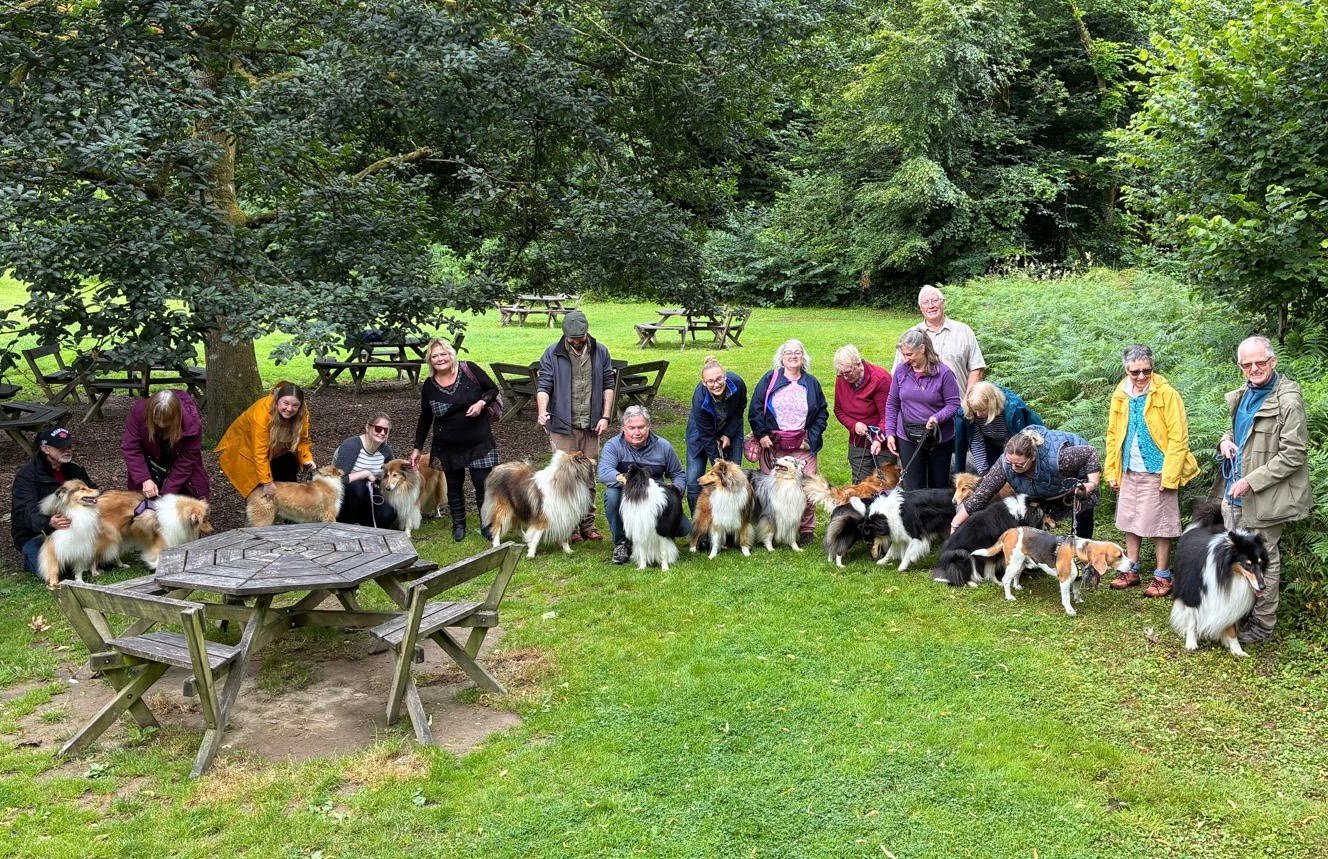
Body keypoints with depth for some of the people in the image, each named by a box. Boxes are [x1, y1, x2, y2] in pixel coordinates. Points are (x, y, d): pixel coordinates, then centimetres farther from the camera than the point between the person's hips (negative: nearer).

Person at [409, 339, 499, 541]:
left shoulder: (469, 369, -9)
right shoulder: (429, 386, -2)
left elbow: (493, 389, 1)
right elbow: (425, 419, 8)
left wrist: (482, 403, -19)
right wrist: (417, 448, 8)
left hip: (479, 442, -2)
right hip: (448, 447, 2)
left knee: (483, 485, -1)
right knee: (454, 486, 11)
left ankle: (486, 525, 16)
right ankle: (459, 524, 28)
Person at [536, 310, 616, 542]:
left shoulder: (600, 352, 6)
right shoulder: (552, 354, -2)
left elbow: (608, 384, 9)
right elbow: (544, 386, -6)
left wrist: (605, 417, 1)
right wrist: (542, 411, -24)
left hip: (592, 426, 3)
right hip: (562, 427, -3)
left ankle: (587, 524, 19)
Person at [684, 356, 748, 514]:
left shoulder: (737, 384, -28)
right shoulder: (699, 399, -35)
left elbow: (740, 408, -4)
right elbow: (708, 437, -26)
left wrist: (729, 434, -12)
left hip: (730, 429, 2)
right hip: (702, 430, -2)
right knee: (693, 481, -8)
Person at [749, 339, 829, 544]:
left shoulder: (812, 383, 10)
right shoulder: (769, 380, 4)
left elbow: (822, 413, 14)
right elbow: (755, 409, 3)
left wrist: (812, 437, 2)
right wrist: (761, 434, -5)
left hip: (803, 446, 1)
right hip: (773, 444, -1)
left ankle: (806, 529, 8)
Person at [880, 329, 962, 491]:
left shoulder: (943, 372, -13)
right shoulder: (901, 371, -3)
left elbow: (954, 404, -9)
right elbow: (892, 403, 6)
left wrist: (938, 418, -27)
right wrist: (890, 433, 1)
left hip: (939, 438, -2)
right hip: (907, 438, 2)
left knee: (939, 486, 12)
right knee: (913, 489, 4)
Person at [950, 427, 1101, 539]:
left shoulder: (1057, 458, -46)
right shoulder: (1005, 464, -36)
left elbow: (1090, 452, -28)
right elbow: (981, 495, -31)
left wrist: (1093, 483, -34)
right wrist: (955, 525, -32)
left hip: (1077, 478, -3)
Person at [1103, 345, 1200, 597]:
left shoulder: (1166, 394, -12)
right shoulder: (1120, 395, 5)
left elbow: (1178, 437, -14)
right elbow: (1113, 435, 12)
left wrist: (1169, 475, -17)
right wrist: (1111, 471, 8)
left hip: (1156, 471, -6)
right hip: (1129, 472, 6)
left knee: (1159, 525, 2)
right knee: (1130, 522, 14)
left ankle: (1162, 577, 13)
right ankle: (1131, 571, 26)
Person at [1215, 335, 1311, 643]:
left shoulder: (1288, 401, -16)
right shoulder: (1244, 395, 9)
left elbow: (1293, 455, -18)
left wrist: (1251, 481, -21)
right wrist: (1226, 441, 2)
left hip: (1263, 495, -8)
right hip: (1234, 491, 8)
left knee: (1263, 559, 4)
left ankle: (1262, 624, 17)